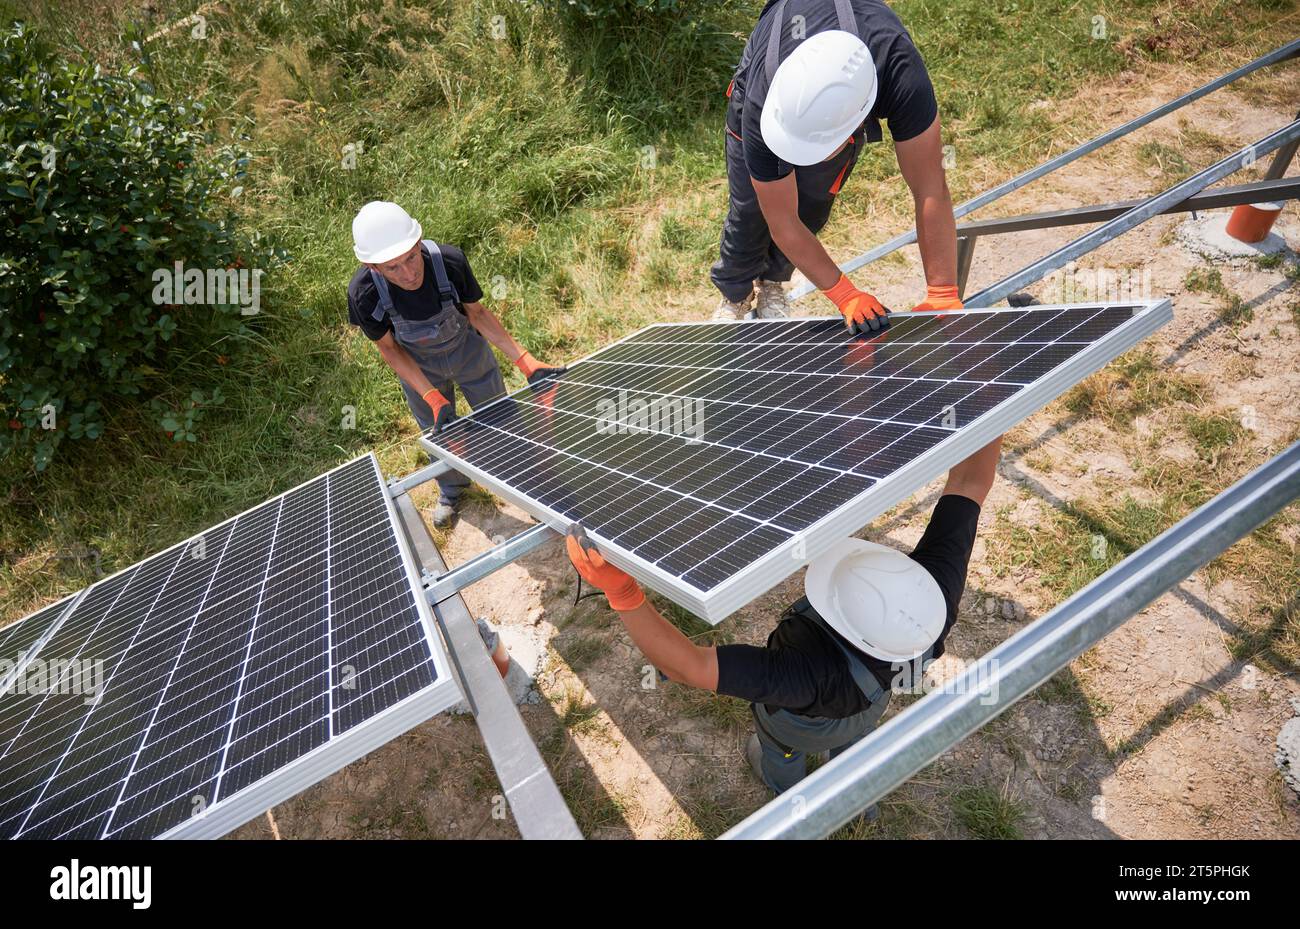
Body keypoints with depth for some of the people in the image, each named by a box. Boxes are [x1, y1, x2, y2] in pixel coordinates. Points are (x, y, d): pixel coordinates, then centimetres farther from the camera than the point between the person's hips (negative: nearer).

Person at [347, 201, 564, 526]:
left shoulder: (450, 261, -34)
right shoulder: (363, 293, -33)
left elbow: (477, 313, -16)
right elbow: (389, 349, -16)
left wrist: (526, 362, -24)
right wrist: (433, 397, -27)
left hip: (468, 349, 0)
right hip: (417, 365, 0)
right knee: (440, 434, 17)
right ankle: (451, 490, 49)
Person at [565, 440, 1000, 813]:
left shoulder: (816, 672, -54)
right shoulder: (938, 592, -42)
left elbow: (686, 666, -55)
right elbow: (970, 481, -35)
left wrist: (621, 592, -62)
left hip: (800, 716, -3)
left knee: (780, 747, 35)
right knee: (854, 744, 38)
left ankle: (785, 787, 70)